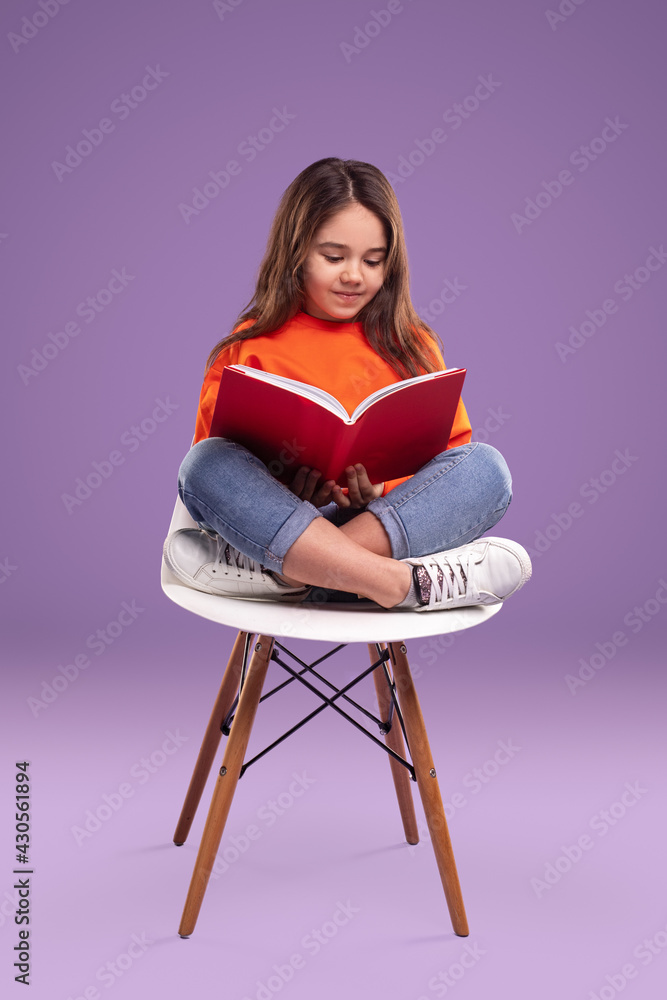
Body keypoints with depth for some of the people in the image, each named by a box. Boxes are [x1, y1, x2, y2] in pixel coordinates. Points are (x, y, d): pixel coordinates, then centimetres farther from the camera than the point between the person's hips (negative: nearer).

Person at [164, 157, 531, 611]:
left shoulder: (410, 345, 15)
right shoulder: (252, 348, 8)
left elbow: (448, 447, 9)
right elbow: (211, 465, 3)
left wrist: (384, 492, -12)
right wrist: (287, 493, -16)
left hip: (401, 518, 2)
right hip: (274, 515, -1)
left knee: (485, 466, -23)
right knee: (206, 463, -28)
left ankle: (279, 573, -35)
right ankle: (405, 583, -38)